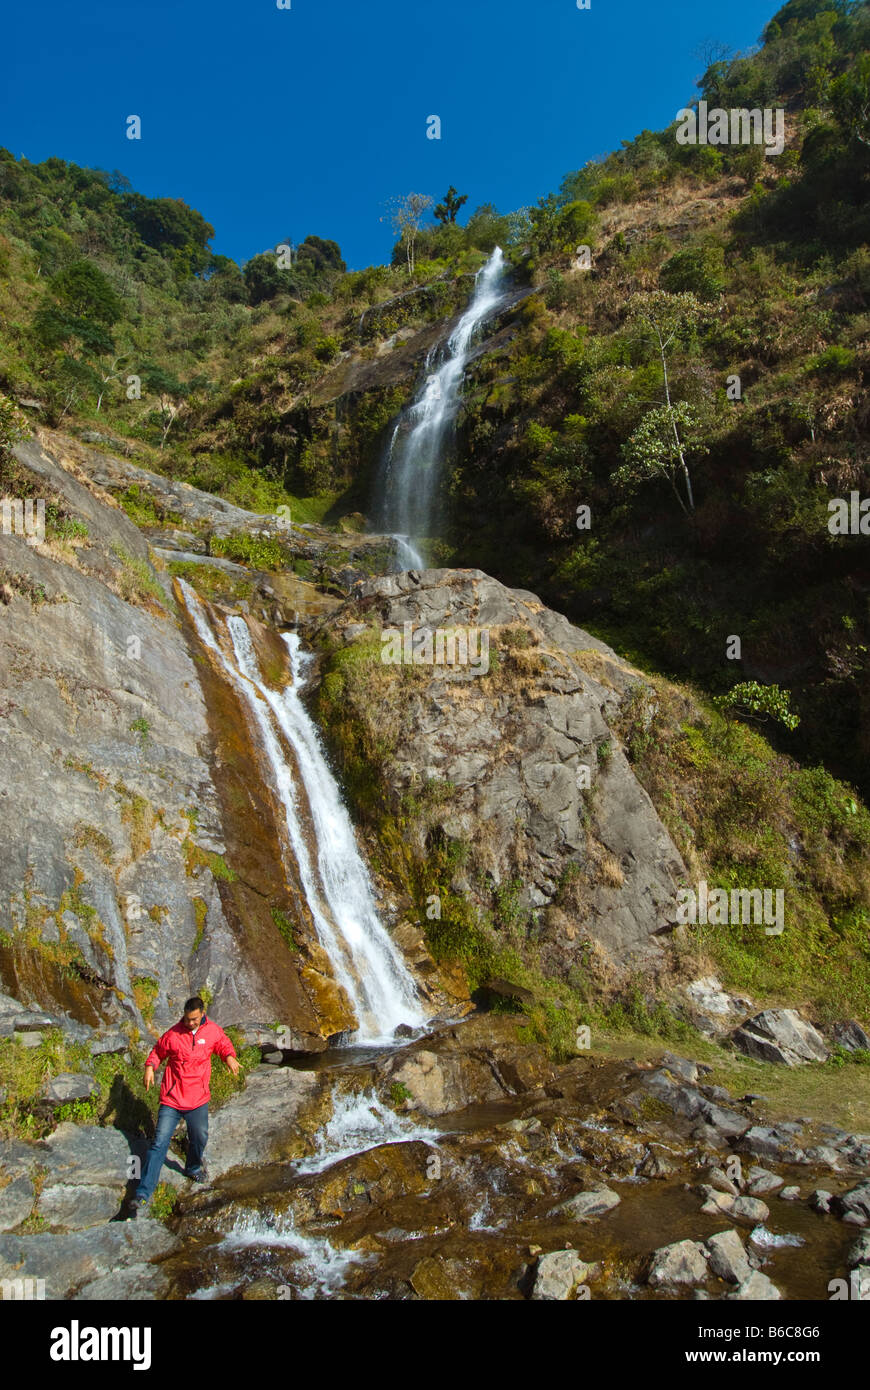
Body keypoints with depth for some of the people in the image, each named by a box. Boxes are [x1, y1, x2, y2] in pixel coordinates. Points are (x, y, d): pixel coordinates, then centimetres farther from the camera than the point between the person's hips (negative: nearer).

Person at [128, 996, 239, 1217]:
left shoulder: (213, 1031, -3)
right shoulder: (173, 1034, -9)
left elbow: (224, 1044, 14)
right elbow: (158, 1051, 6)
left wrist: (229, 1056, -6)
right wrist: (150, 1066, -12)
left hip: (198, 1099, 2)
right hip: (172, 1099, -2)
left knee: (200, 1138, 10)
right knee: (159, 1143, -6)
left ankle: (194, 1168, 44)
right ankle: (142, 1195, -3)